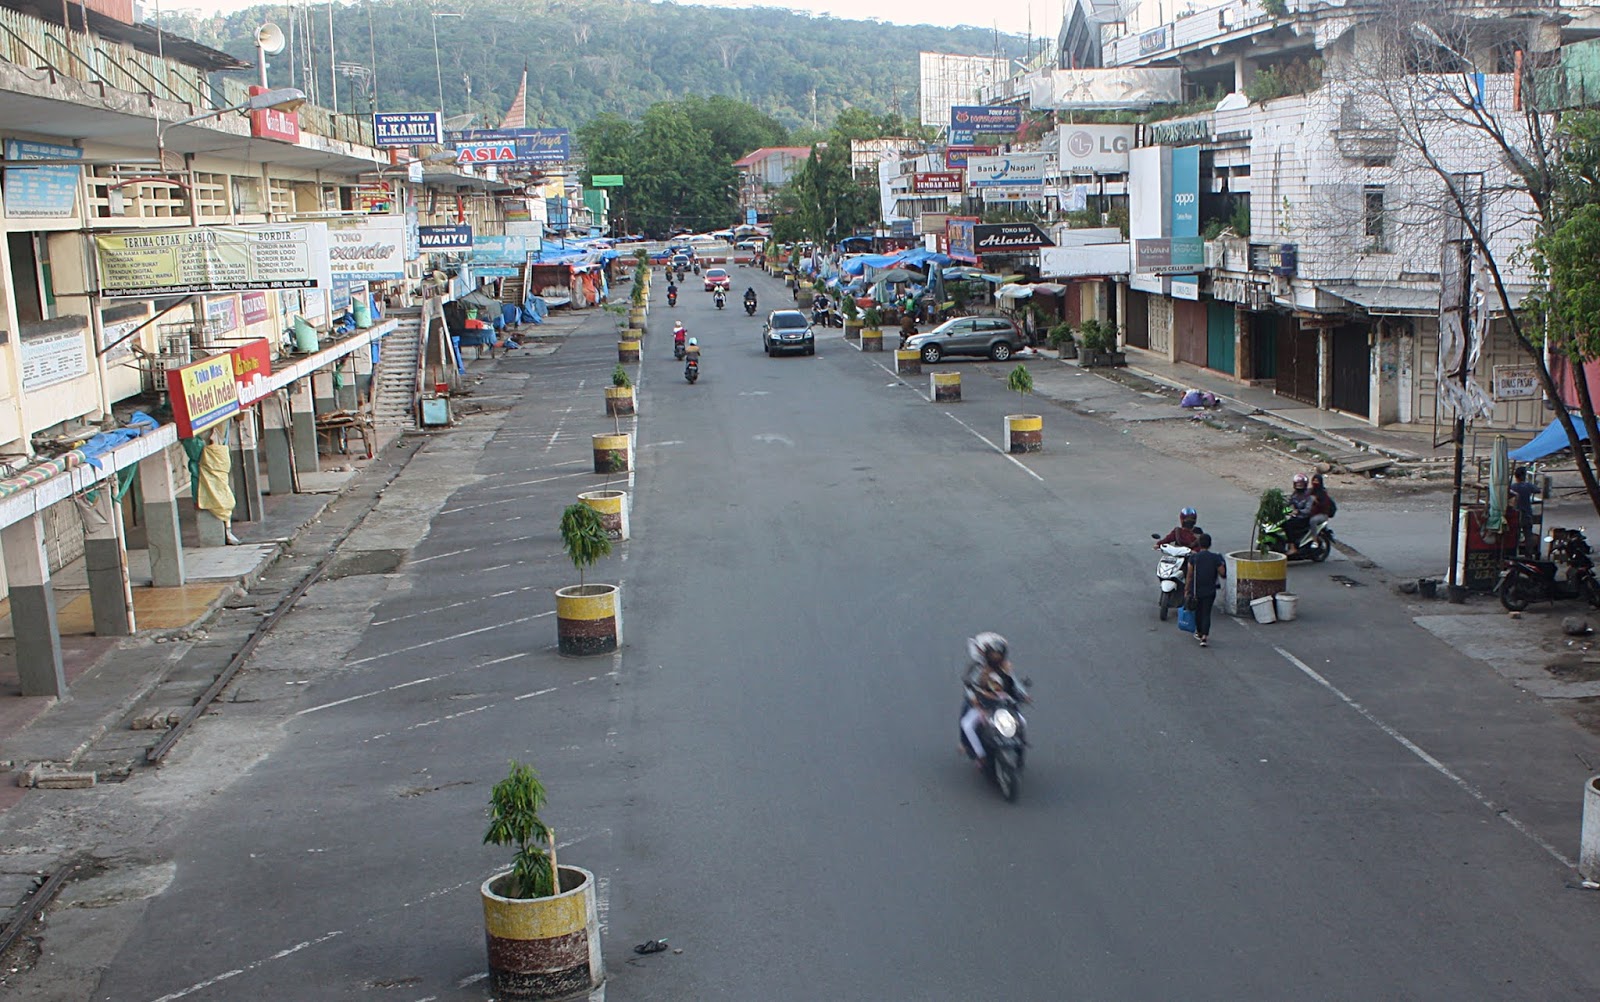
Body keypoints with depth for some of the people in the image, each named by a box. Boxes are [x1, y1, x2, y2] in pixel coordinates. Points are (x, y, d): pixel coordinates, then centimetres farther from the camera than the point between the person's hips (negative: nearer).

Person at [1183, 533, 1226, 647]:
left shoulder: (1193, 557, -10)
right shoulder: (1215, 558, -9)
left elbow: (1189, 575, -7)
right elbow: (1222, 573, -4)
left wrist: (1186, 590, 0)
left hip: (1196, 590, 0)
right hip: (1210, 591, 0)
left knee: (1198, 611, 19)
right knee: (1206, 613, 3)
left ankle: (1199, 633, 34)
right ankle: (1205, 636, -11)